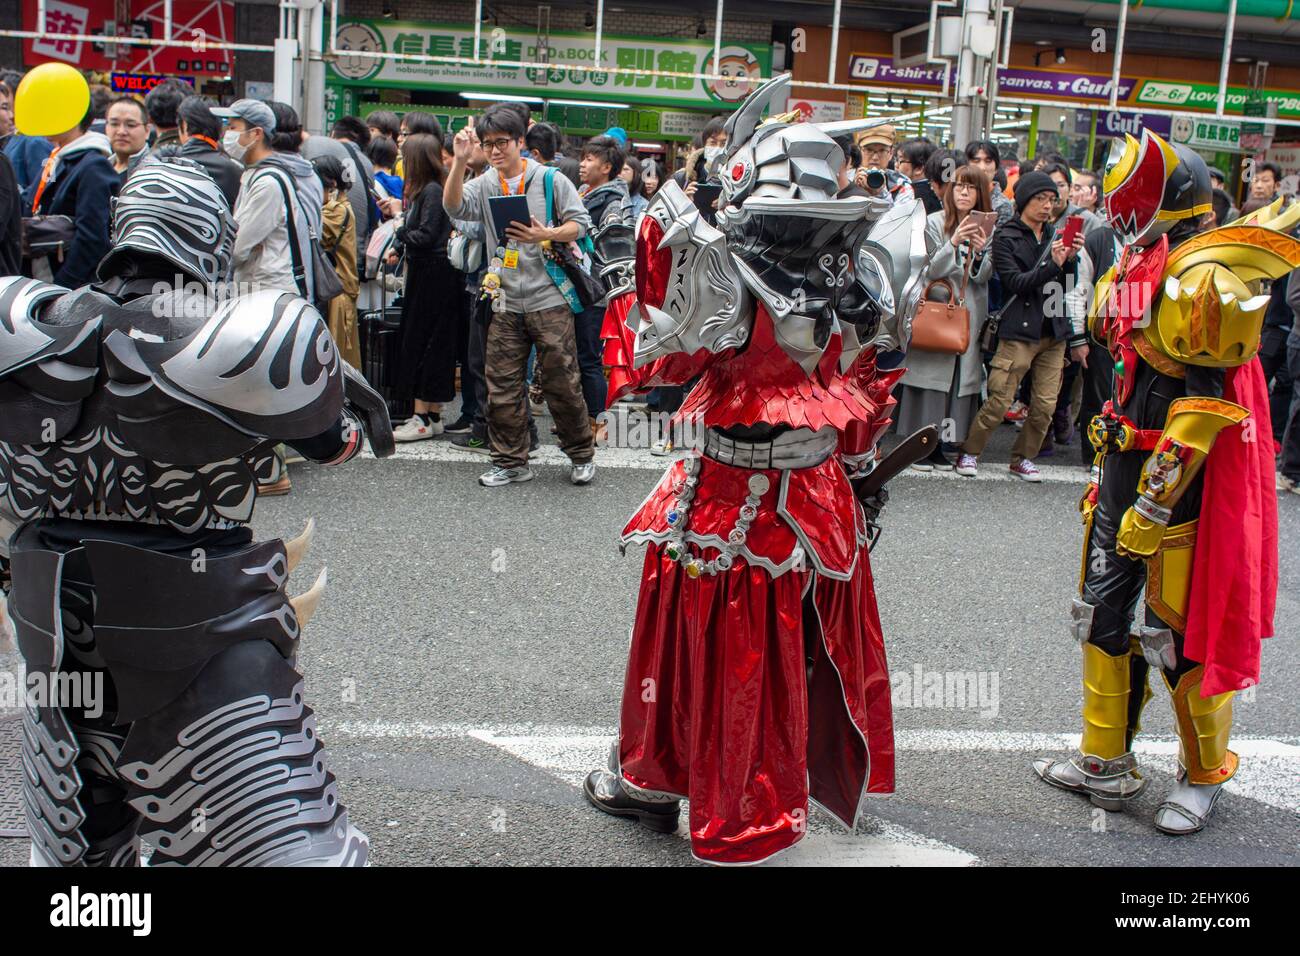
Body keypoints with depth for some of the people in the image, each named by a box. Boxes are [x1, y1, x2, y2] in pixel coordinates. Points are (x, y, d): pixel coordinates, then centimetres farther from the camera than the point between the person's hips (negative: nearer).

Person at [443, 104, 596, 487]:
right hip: (505, 303, 4)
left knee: (562, 382, 1)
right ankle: (510, 462, 16)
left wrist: (545, 235, -17)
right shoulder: (484, 185, 8)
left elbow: (580, 223, -1)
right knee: (502, 386, 5)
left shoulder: (550, 180, 0)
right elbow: (453, 206, -9)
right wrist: (460, 161, -19)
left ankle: (582, 455, 16)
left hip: (549, 299, -4)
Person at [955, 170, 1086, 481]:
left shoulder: (1054, 236, 14)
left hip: (1054, 331, 5)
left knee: (1046, 404, 3)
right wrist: (1052, 264, -23)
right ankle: (969, 452, 10)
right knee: (999, 401, -7)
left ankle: (1023, 458, 19)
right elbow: (1014, 282, -13)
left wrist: (1070, 259, -6)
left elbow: (1065, 289, 11)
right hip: (1019, 330, -5)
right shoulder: (1005, 238, -1)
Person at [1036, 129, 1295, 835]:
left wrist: (1154, 504, -22)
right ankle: (1106, 764, 25)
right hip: (1127, 461, 9)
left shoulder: (1202, 275, -16)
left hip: (1183, 480, -9)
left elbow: (1203, 402, -21)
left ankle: (1204, 776, 20)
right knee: (1102, 612, 12)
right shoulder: (1140, 268, 14)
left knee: (1179, 632, 0)